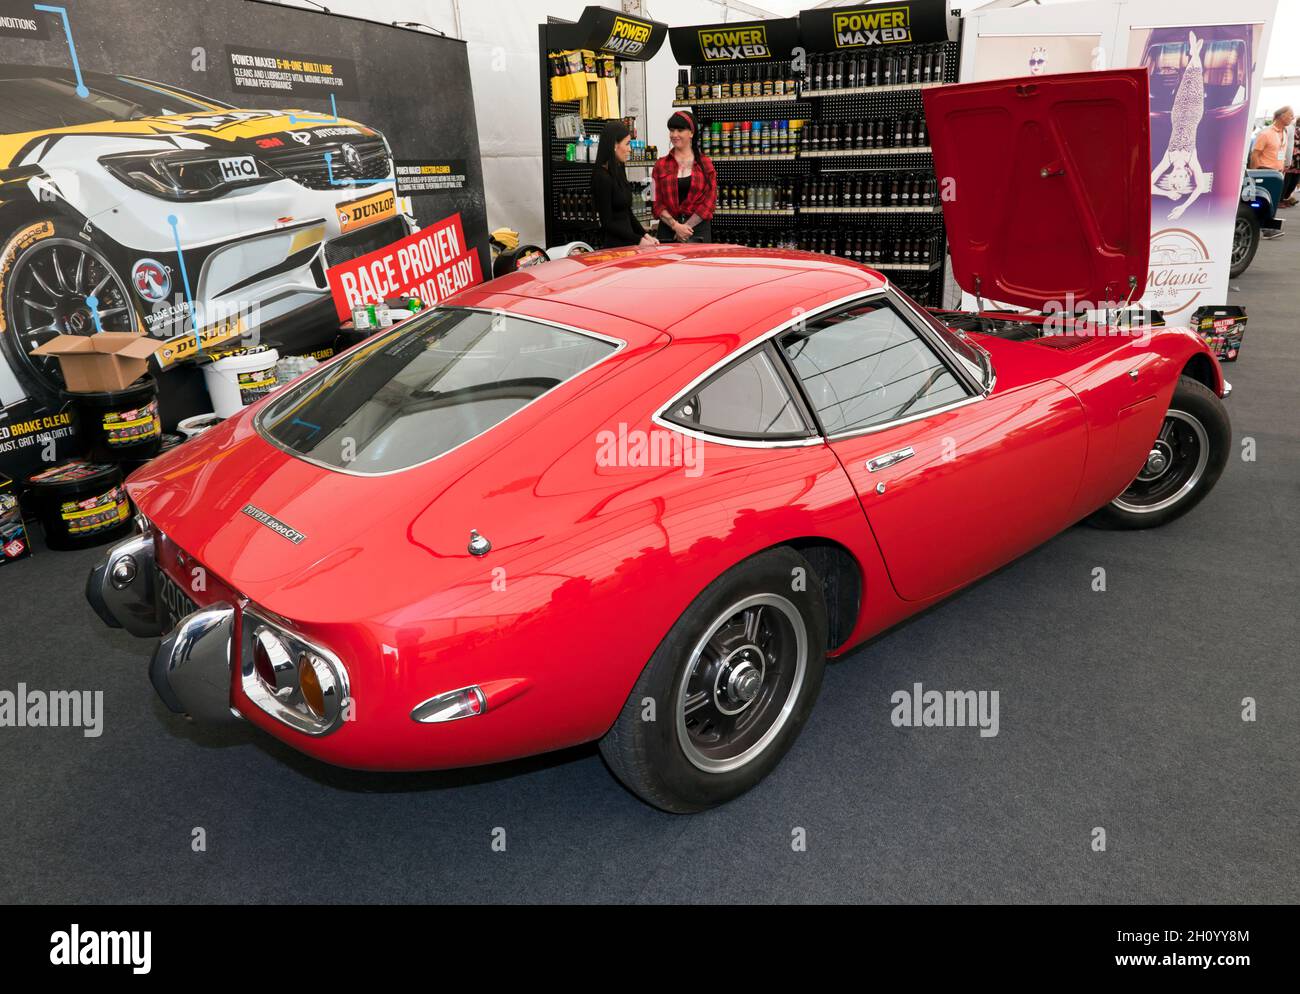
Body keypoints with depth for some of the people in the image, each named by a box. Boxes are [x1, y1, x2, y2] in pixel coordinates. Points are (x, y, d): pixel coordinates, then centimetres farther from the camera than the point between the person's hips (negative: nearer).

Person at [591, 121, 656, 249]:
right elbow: (607, 223, -15)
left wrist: (645, 235, 6)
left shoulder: (619, 171, 11)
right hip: (614, 244, -8)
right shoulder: (602, 177, -13)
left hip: (627, 241, 8)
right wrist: (638, 240, -15)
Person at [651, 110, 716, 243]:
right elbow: (657, 203, 2)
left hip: (698, 229, -1)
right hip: (668, 229, 1)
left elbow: (709, 201, -2)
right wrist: (676, 225, -12)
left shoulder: (705, 163, 4)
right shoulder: (661, 165, 7)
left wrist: (687, 226, -10)